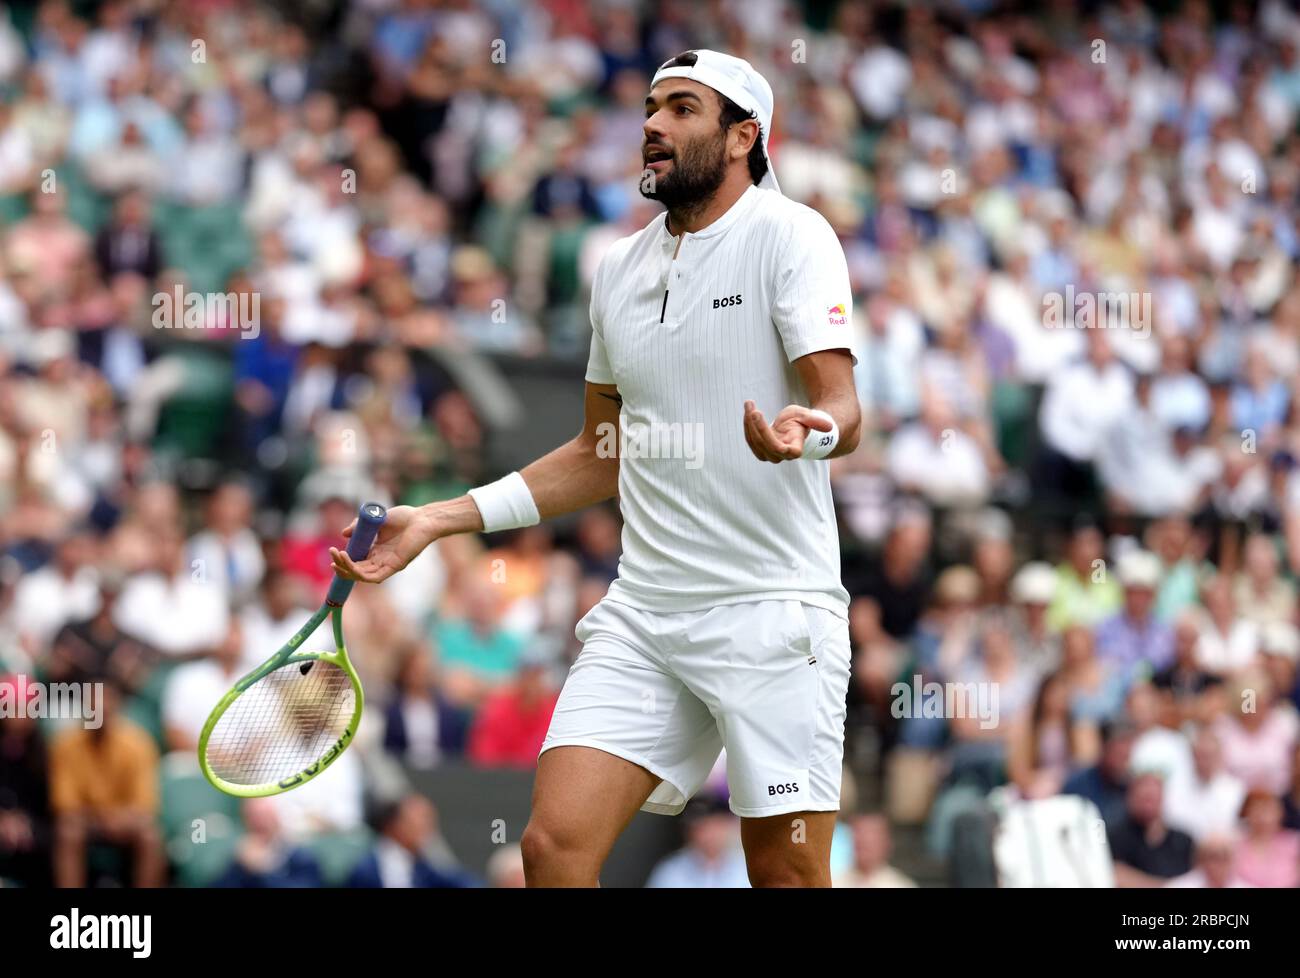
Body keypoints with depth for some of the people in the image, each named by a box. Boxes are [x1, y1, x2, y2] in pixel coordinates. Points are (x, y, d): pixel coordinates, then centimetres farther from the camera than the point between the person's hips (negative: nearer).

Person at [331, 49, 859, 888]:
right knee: (556, 843, -8)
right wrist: (438, 521, 17)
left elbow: (843, 410, -17)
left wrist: (808, 431, -41)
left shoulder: (788, 235, -6)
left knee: (788, 874, -4)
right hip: (644, 612, 6)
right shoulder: (621, 269, 14)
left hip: (771, 609, -6)